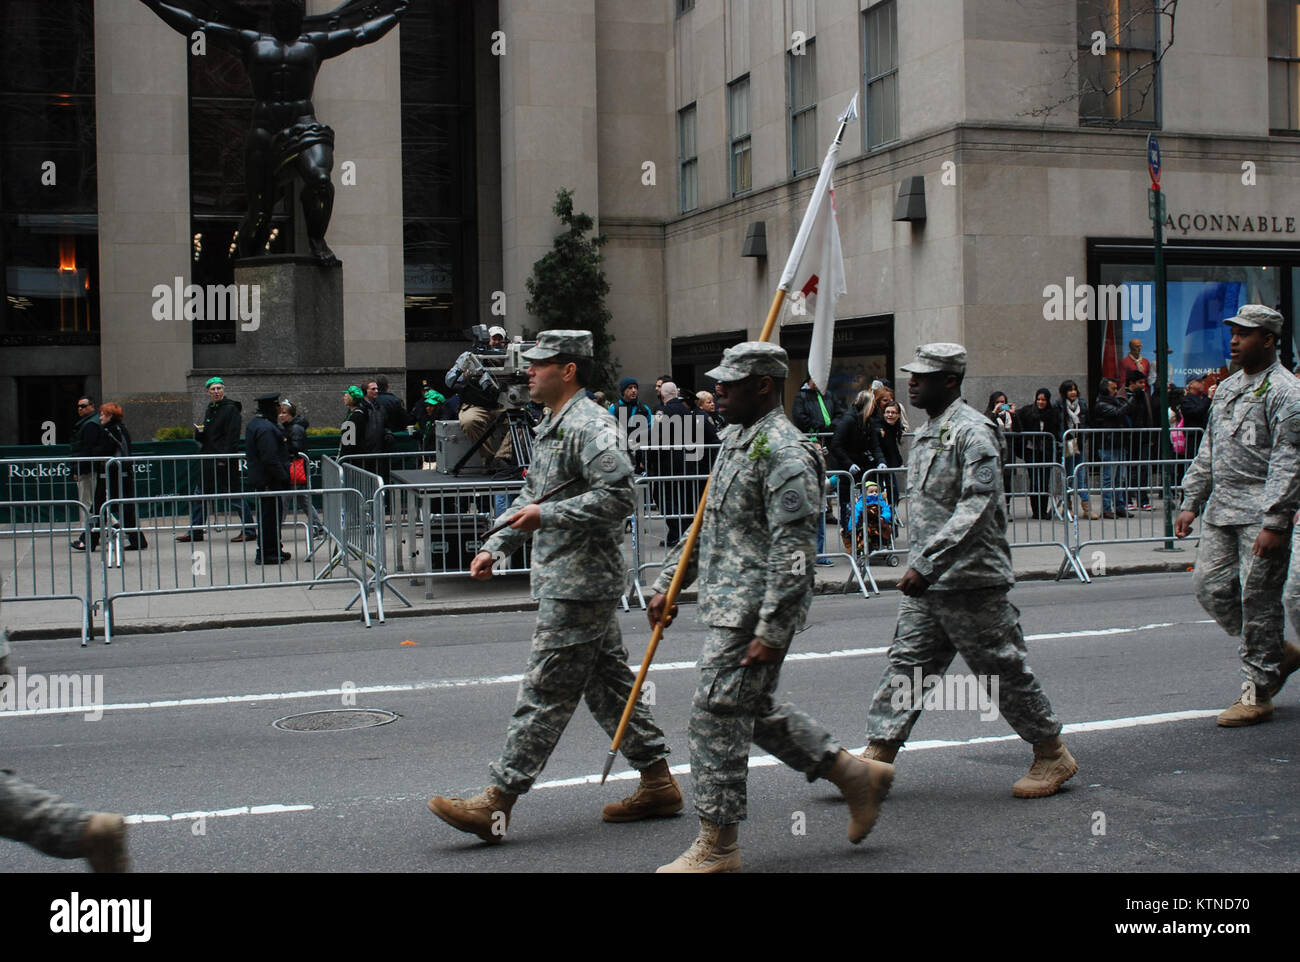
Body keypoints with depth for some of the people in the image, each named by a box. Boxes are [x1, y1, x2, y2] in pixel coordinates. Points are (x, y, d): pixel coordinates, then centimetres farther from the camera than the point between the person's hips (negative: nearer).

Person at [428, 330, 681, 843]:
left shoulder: (589, 426, -15)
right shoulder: (552, 426, 18)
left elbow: (618, 496, -24)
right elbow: (533, 497, 26)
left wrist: (548, 515, -22)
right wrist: (496, 547, 17)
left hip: (579, 584, -11)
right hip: (567, 581, 11)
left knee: (544, 694, -6)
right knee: (608, 683, 13)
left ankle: (497, 802, -3)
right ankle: (657, 783, 20)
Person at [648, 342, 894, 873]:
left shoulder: (784, 451, -17)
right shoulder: (736, 439, 15)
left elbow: (792, 550, -22)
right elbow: (709, 524, 22)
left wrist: (771, 631, -24)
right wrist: (668, 584, 19)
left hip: (754, 611, -10)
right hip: (728, 606, 10)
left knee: (717, 715, -5)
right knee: (754, 710, 17)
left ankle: (717, 845, 7)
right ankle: (855, 774, 28)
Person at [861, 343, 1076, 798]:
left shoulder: (972, 432, -15)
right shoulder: (927, 432, 15)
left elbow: (976, 508, -25)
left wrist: (927, 564, -29)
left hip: (971, 578, -8)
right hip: (926, 580, 8)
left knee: (1003, 669, 2)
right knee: (906, 663, 4)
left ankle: (1053, 756, 18)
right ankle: (876, 757, 5)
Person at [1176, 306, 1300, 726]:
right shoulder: (1227, 388, 17)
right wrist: (1191, 502, 17)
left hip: (1260, 514, -8)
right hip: (1220, 510, 8)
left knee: (1258, 599, -4)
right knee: (1210, 586, 5)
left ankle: (1257, 693, 7)